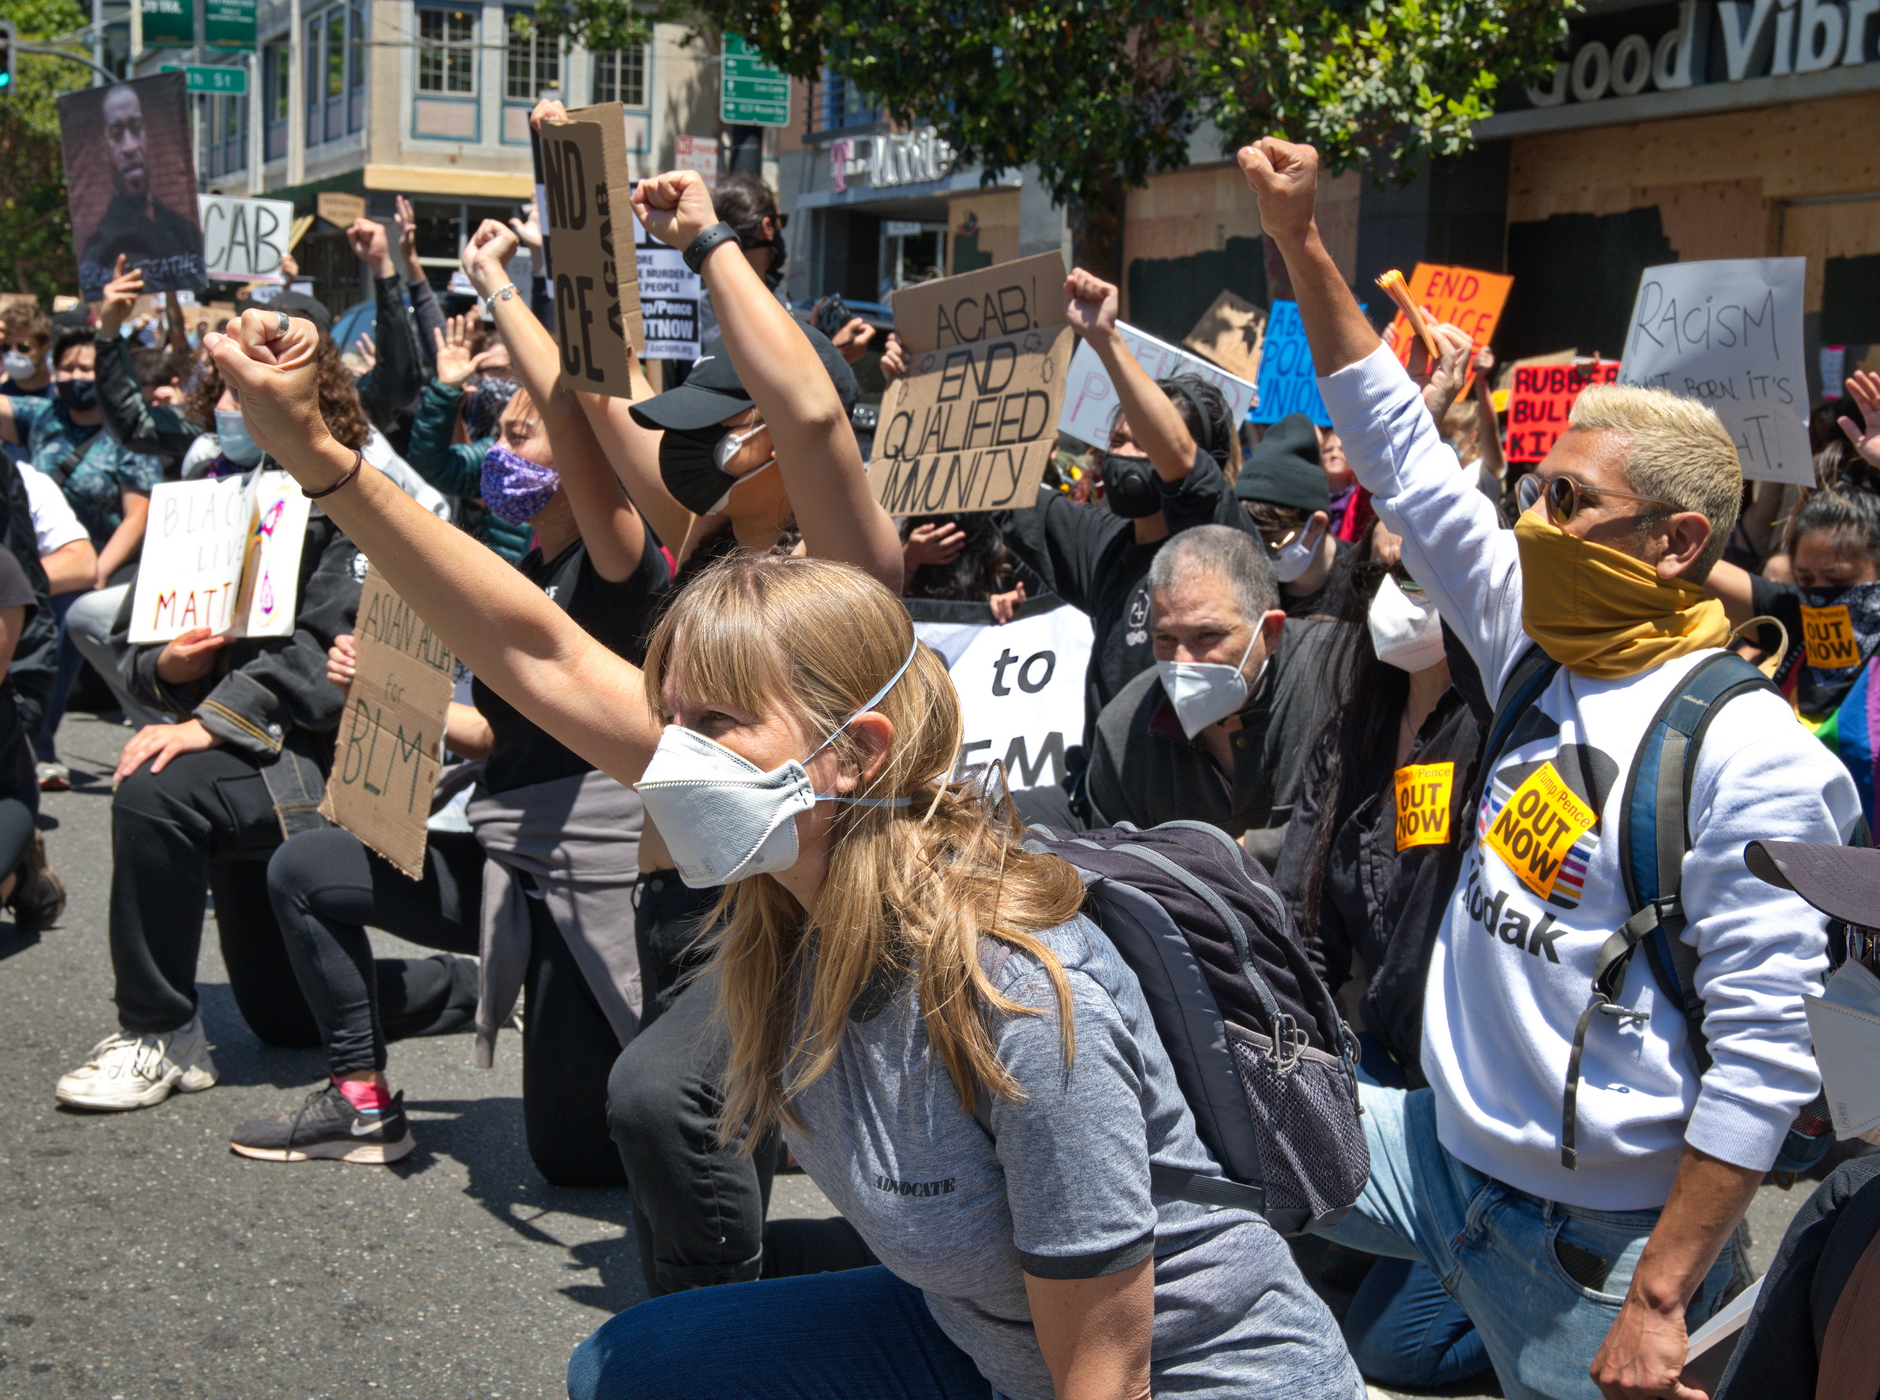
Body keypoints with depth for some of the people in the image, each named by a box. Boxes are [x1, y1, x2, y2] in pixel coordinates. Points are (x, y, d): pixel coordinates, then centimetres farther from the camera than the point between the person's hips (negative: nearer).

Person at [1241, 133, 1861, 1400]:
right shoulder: (1539, 656, 3)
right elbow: (1403, 455, 7)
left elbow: (1765, 1055, -21)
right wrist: (1301, 244, 4)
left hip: (1598, 1238, -7)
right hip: (1438, 1153, 7)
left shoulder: (1751, 758, -19)